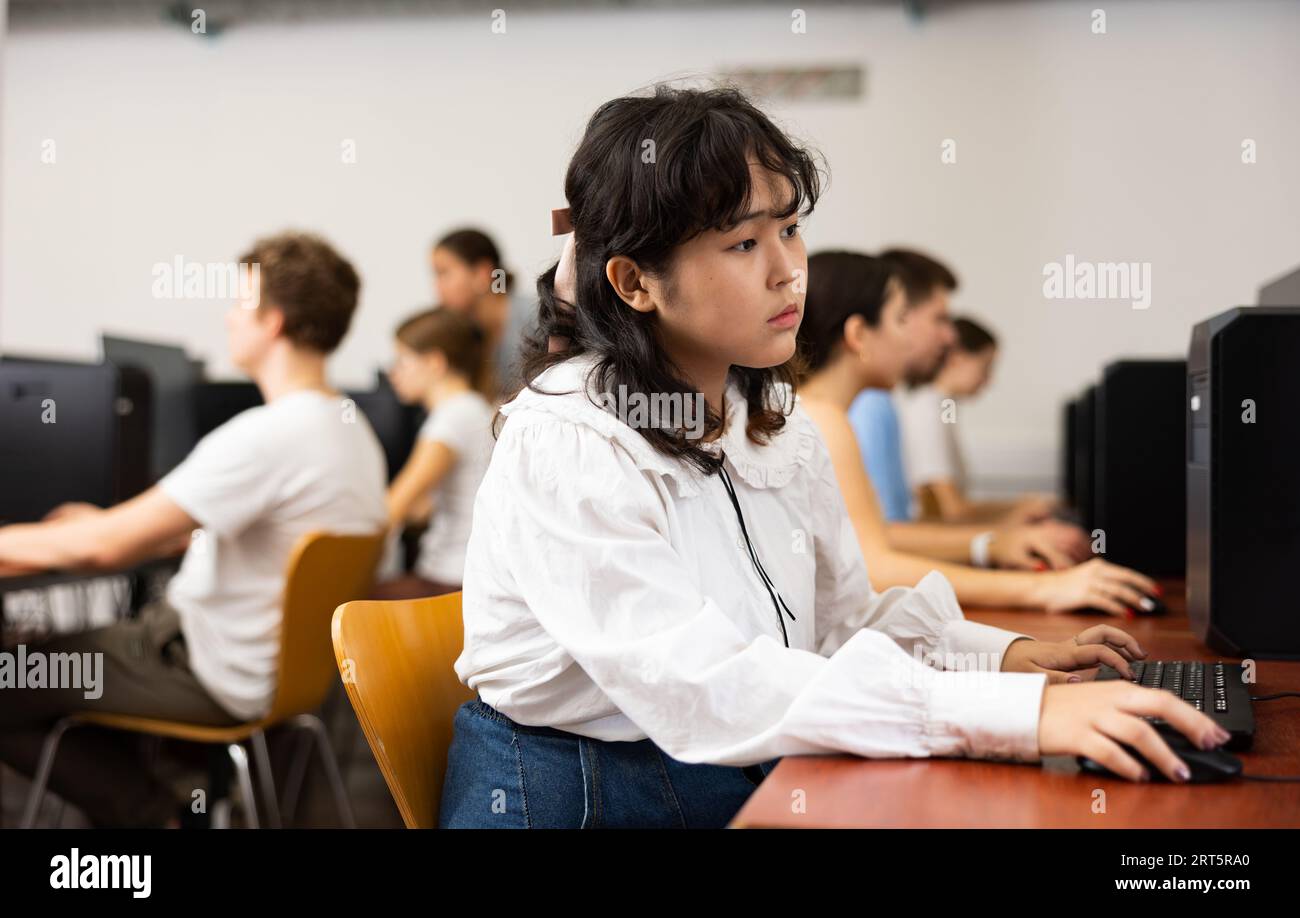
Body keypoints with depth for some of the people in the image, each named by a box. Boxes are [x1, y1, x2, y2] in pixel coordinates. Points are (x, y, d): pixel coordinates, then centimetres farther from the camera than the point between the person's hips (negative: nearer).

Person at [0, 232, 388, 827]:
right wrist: (126, 527, 18)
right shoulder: (354, 431, 3)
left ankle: (146, 810, 4)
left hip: (218, 681, -9)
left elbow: (104, 548, -26)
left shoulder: (266, 436, -27)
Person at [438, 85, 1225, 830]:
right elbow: (703, 691, -28)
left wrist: (1007, 656, -5)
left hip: (761, 783, 6)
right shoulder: (562, 444, -19)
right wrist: (1020, 714, -32)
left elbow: (844, 621, 13)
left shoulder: (777, 425, 6)